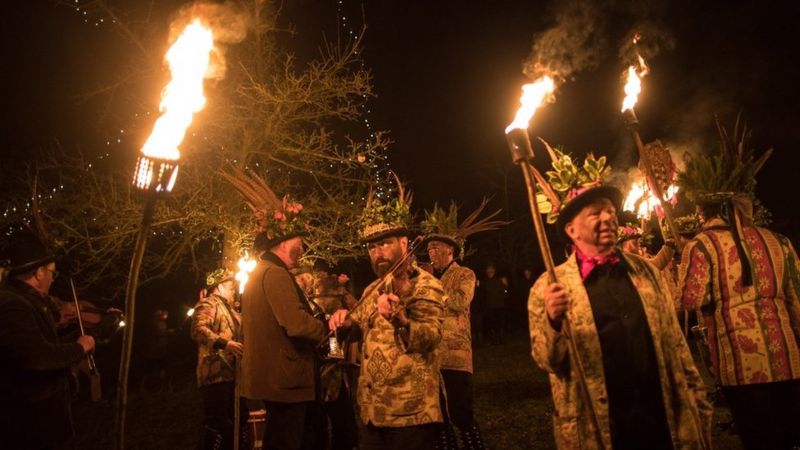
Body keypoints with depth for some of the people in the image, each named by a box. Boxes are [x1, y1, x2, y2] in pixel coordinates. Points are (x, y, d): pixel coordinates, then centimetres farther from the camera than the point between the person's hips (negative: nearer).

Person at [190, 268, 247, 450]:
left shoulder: (229, 308, 25)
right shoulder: (208, 304, -6)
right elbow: (198, 329, -25)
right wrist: (225, 343, -35)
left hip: (231, 374, 10)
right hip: (217, 375, -10)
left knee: (238, 421, 14)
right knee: (216, 425, -9)